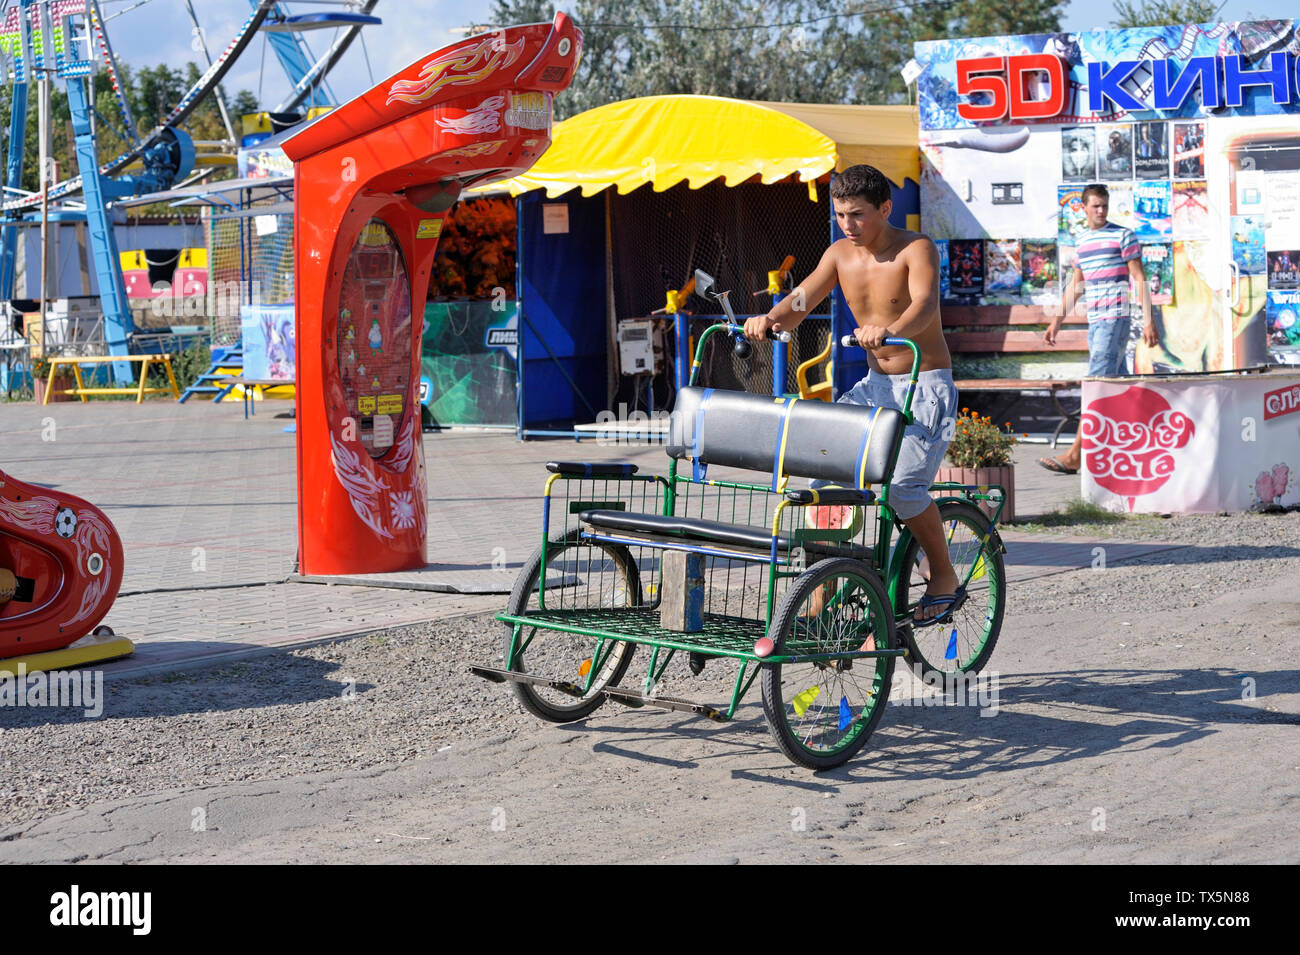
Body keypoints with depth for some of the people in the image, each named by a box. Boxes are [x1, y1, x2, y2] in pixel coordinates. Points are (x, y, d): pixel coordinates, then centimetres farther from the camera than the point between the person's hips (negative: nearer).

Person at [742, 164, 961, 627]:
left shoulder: (916, 249, -15)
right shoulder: (840, 254, 3)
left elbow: (925, 305, -32)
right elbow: (801, 300, -5)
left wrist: (889, 330, -53)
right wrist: (769, 319, -29)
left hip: (927, 385, -6)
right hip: (875, 384, 6)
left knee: (903, 483, -23)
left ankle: (944, 576, 0)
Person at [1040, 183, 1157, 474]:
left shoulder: (1122, 236, -3)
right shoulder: (1082, 241, 17)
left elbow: (1140, 279, -5)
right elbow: (1075, 285, 24)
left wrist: (1148, 320, -12)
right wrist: (1057, 321, 21)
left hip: (1115, 319, -7)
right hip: (1095, 321, 8)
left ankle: (1075, 456, -15)